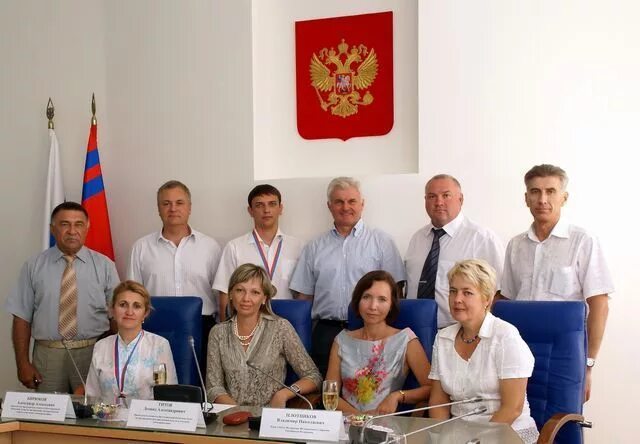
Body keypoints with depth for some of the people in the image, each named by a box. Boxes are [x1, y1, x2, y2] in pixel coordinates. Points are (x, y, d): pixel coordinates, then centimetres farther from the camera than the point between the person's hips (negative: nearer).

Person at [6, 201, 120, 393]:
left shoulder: (104, 266, 5)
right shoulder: (34, 267, 5)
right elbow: (22, 318, 4)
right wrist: (23, 363, -2)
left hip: (93, 355, 0)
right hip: (48, 355, 0)